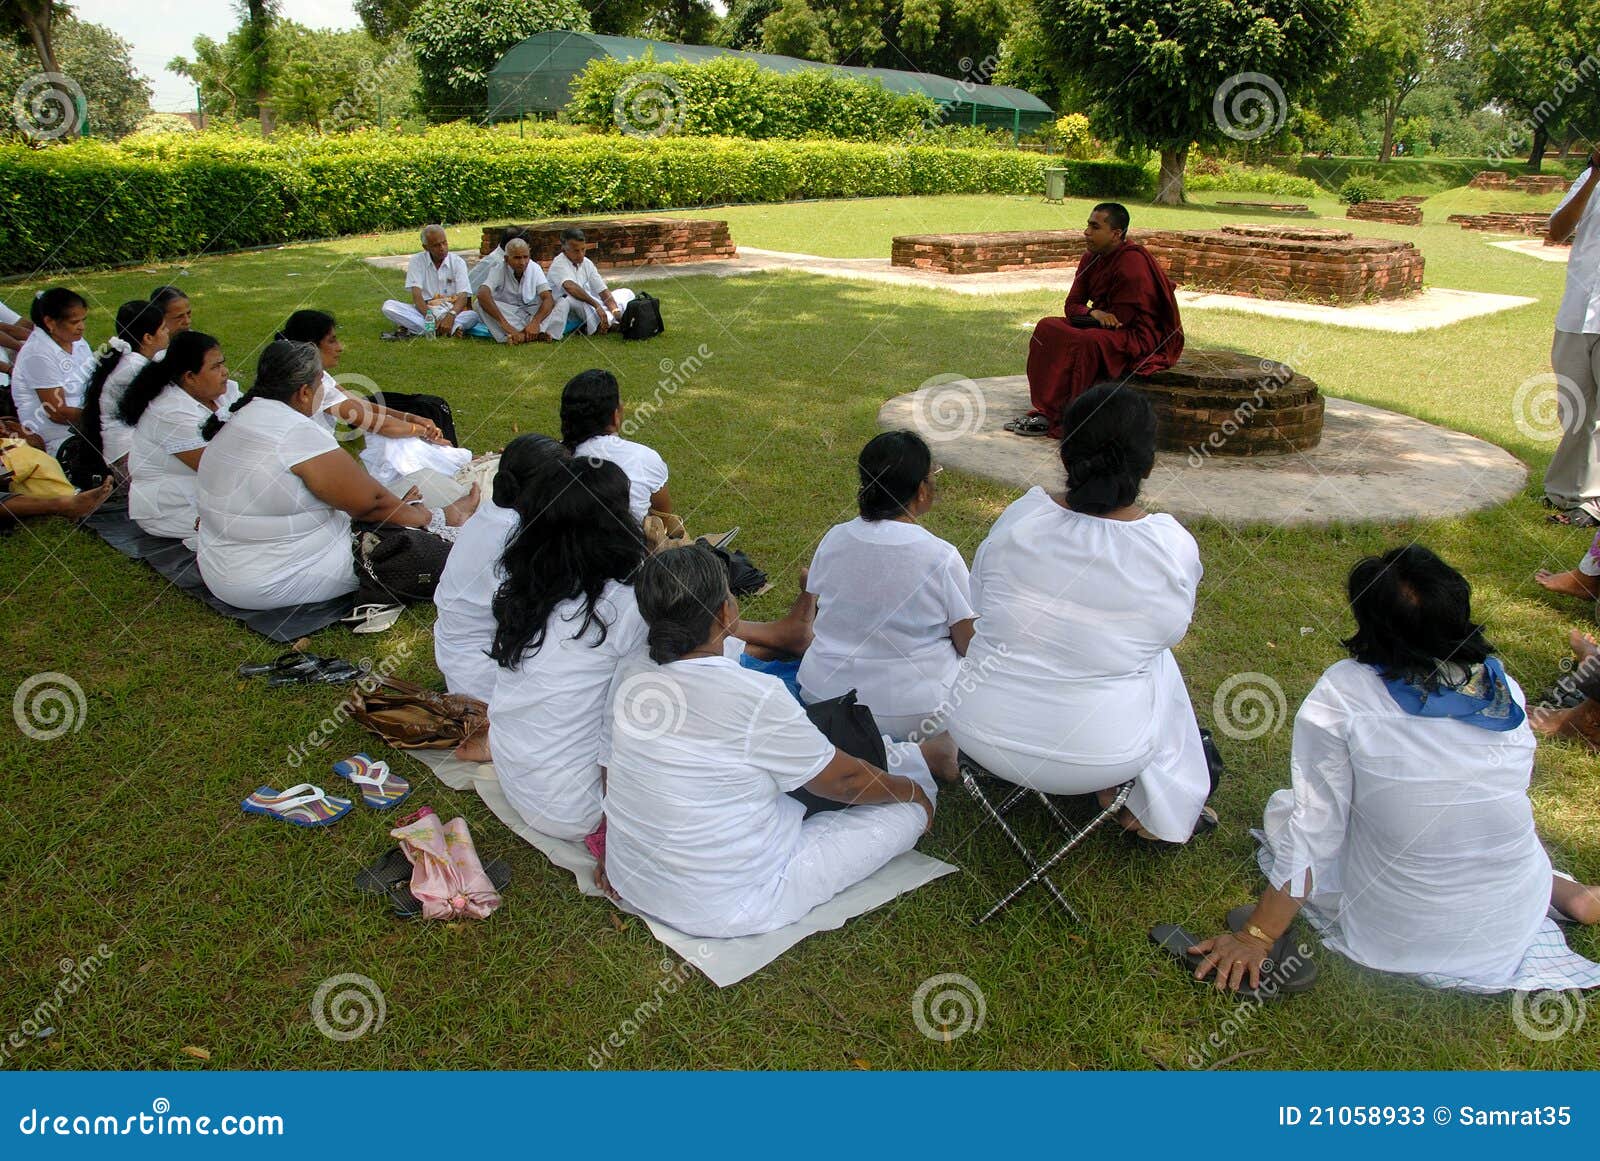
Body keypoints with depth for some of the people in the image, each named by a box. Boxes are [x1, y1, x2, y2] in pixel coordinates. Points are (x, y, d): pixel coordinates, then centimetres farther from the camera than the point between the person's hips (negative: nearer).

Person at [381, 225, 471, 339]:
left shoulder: (458, 262, 0)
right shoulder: (417, 261, 1)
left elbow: (463, 296, -10)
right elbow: (416, 294, -9)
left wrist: (451, 316, -32)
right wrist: (429, 318, -28)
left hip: (451, 312, -1)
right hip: (424, 311, 1)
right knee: (389, 306, -24)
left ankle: (414, 330, -33)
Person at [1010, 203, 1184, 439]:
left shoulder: (1133, 262, -21)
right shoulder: (1091, 258, 4)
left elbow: (1121, 317, -21)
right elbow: (1072, 305, 3)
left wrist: (1087, 314, -7)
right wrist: (1094, 313, -19)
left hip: (1139, 336, -9)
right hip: (1105, 326, 9)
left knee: (1085, 342, -34)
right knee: (1047, 327, -5)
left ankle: (1059, 419, -26)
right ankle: (1045, 409, -14)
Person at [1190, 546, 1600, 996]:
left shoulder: (1341, 694, -21)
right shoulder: (1507, 692, -8)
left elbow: (1310, 836, -17)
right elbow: (1505, 797, 11)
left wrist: (1255, 938, -7)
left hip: (1395, 939, -5)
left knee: (1284, 807, 16)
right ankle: (1556, 888, 11)